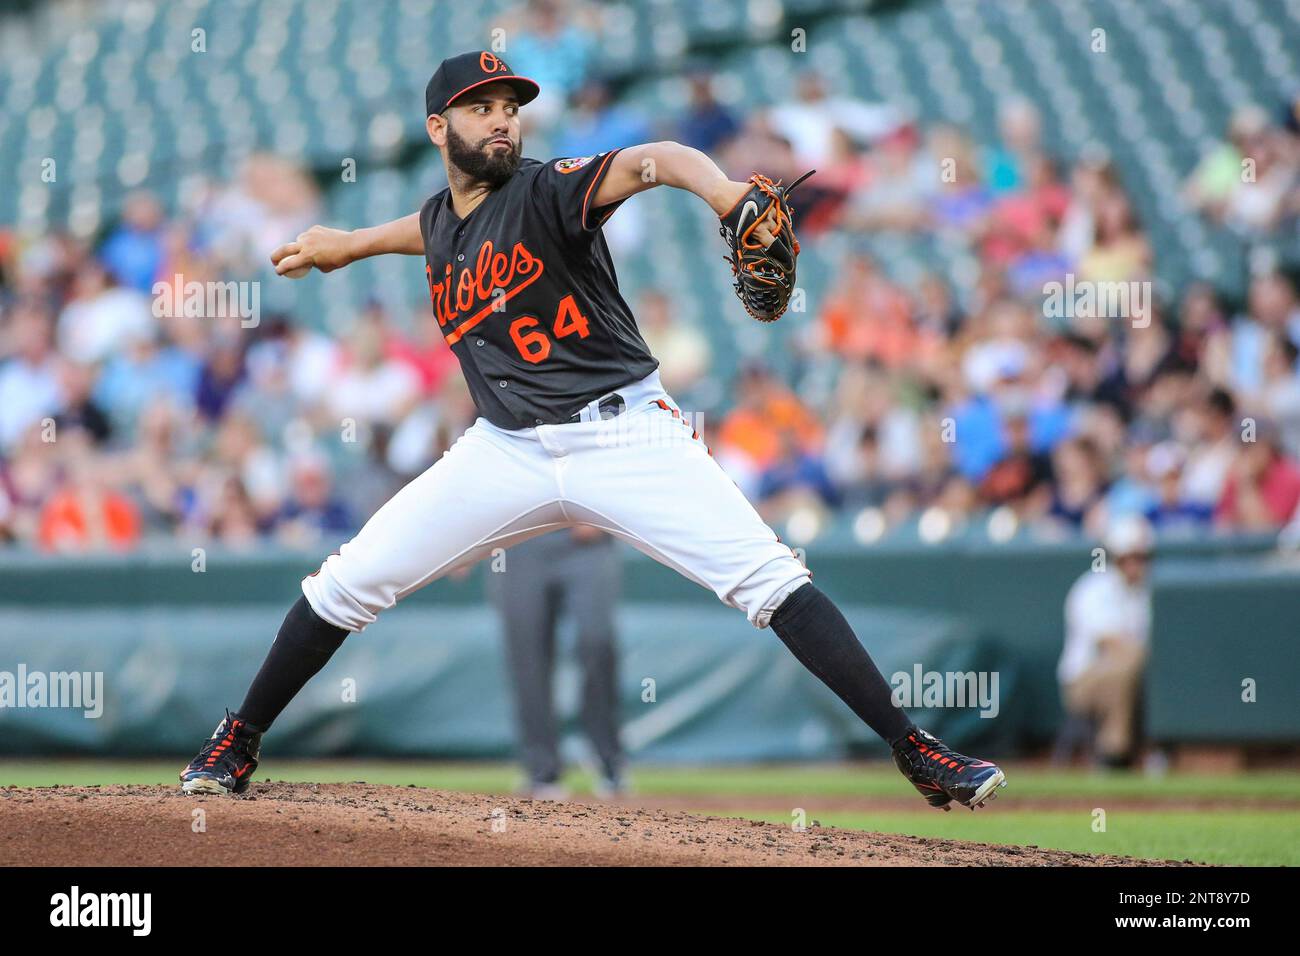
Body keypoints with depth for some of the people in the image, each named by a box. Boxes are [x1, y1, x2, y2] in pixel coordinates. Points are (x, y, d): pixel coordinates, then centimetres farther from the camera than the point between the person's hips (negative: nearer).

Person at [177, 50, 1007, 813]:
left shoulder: (545, 191, -10)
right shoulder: (441, 222, 8)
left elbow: (652, 161, -30)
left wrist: (722, 192, -49)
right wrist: (345, 246, 42)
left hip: (624, 433, -5)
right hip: (508, 451, 5)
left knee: (770, 580, -17)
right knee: (349, 583, -1)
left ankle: (916, 752, -15)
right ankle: (237, 746, 16)